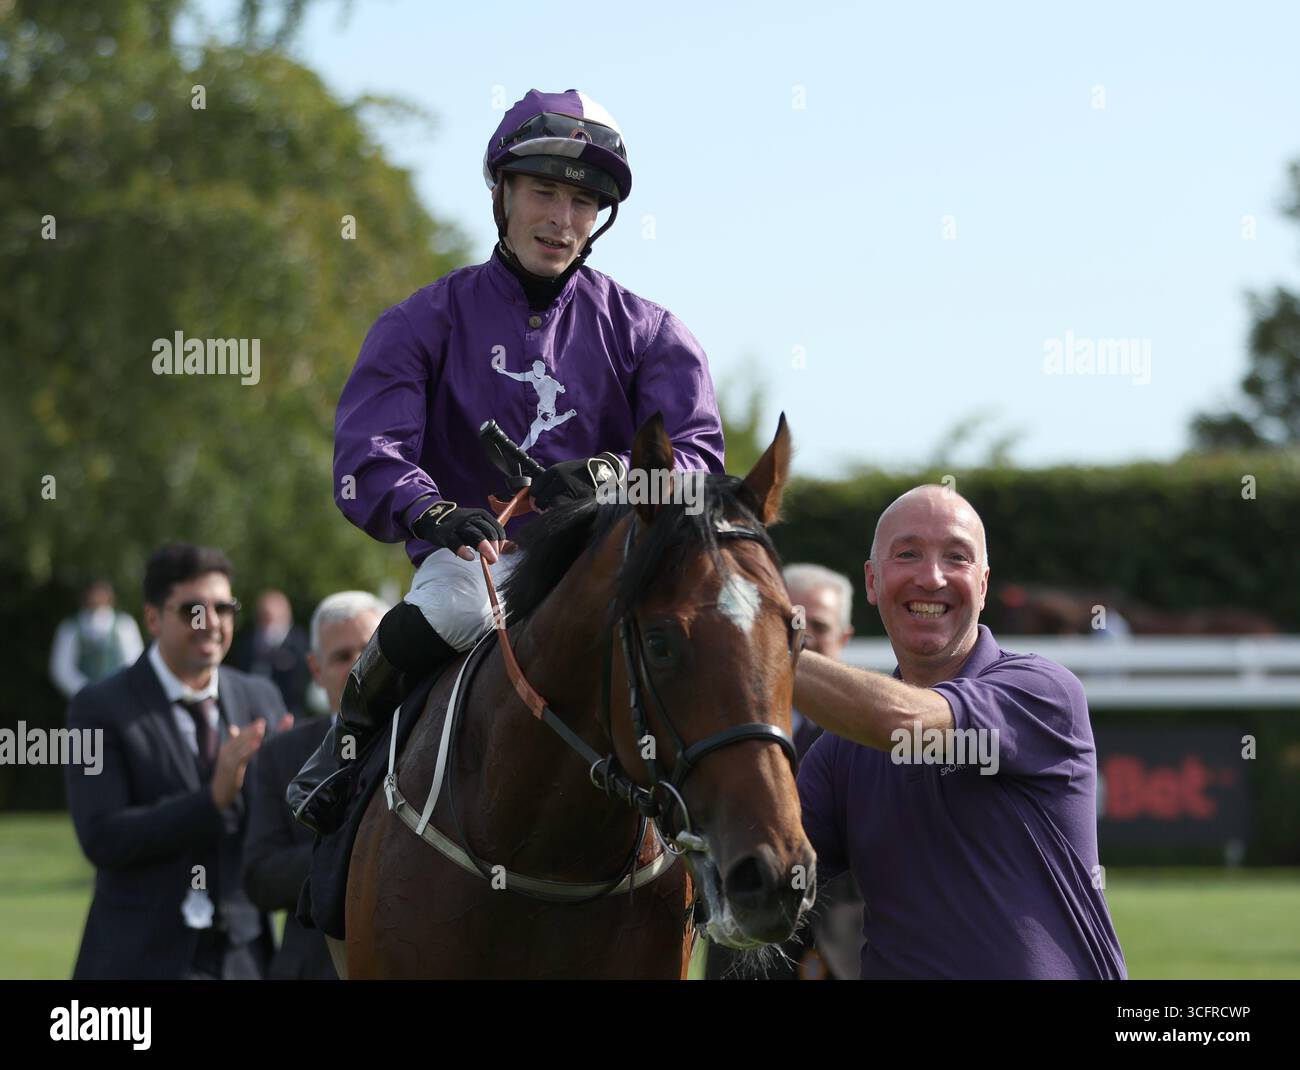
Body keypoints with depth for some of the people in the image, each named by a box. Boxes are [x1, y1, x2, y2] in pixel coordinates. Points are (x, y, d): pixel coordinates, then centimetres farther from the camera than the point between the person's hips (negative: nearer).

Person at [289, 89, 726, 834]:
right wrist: (432, 512, -30)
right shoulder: (428, 323, 7)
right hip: (475, 554, -2)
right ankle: (353, 734, -7)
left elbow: (698, 452, -3)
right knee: (454, 604, -36)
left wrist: (613, 475, -26)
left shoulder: (647, 333, 11)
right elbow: (366, 462, -7)